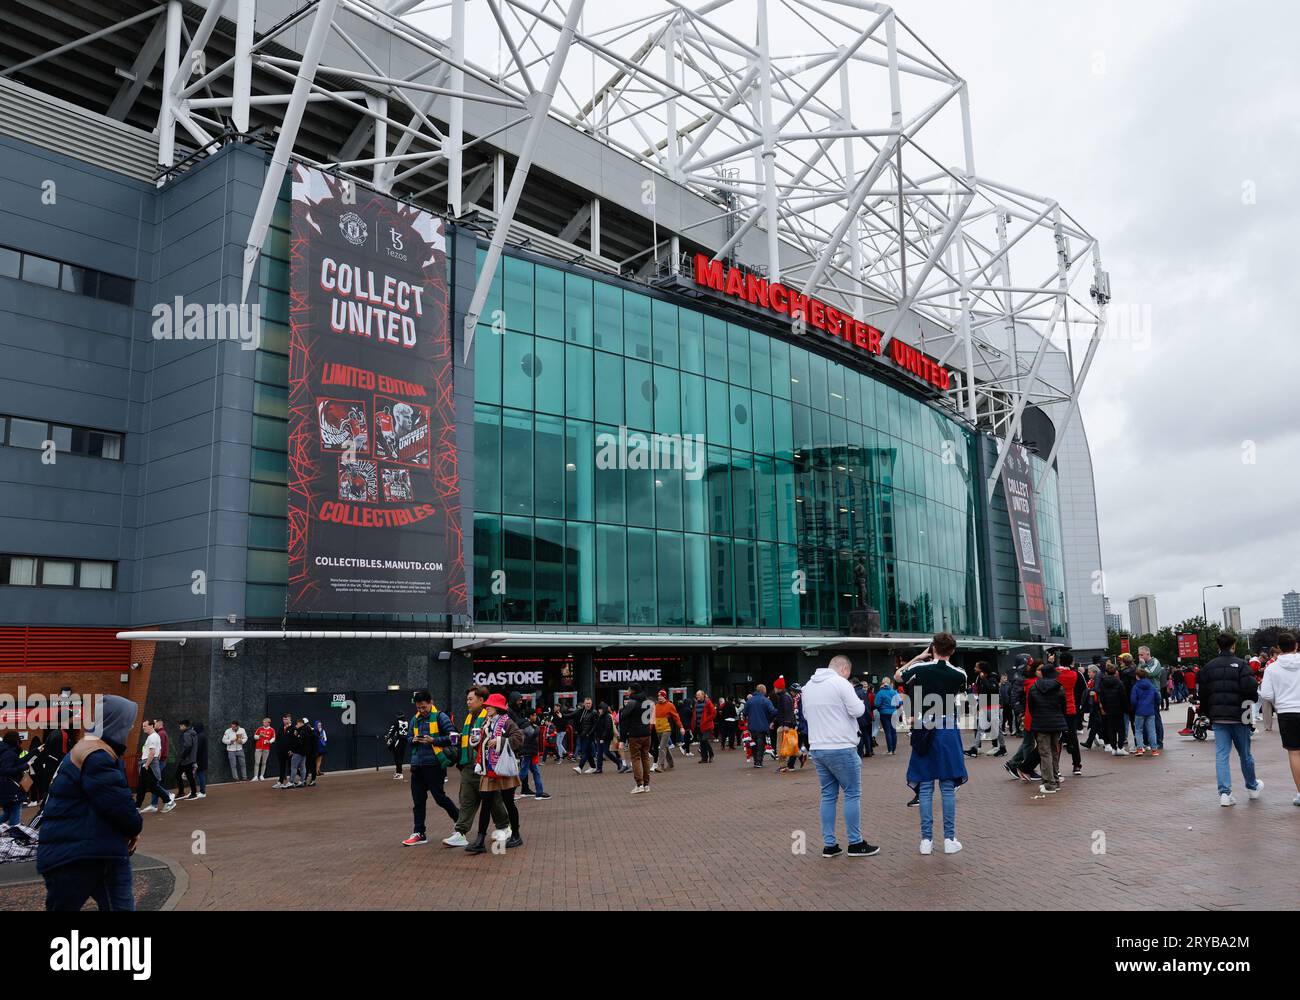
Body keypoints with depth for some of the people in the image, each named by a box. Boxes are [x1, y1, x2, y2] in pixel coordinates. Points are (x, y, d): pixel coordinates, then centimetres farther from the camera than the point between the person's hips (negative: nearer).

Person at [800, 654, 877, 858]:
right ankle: (855, 843, 8)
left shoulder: (808, 686, 12)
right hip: (841, 749, -7)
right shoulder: (841, 683, -12)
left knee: (828, 795, 12)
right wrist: (857, 700, 7)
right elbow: (858, 710, -13)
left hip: (817, 749, 7)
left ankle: (829, 845, 12)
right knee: (852, 794, 4)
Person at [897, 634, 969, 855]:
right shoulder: (959, 674, -4)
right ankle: (949, 839, 8)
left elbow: (897, 676, 16)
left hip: (925, 731, 0)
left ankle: (926, 840, 7)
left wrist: (918, 657, 17)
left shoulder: (920, 669, -4)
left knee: (925, 787, 5)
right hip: (948, 730, 0)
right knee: (948, 787, 5)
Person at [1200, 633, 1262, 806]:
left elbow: (1202, 693, 5)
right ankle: (1252, 787, 35)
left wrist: (1207, 714, 15)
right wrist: (1255, 697, 5)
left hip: (1218, 718, 2)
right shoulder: (1241, 664, -8)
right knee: (1245, 754, 16)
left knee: (1221, 755, 1)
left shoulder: (1208, 667, 4)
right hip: (1239, 716, -2)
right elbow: (1250, 688, -17)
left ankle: (1224, 792, -7)